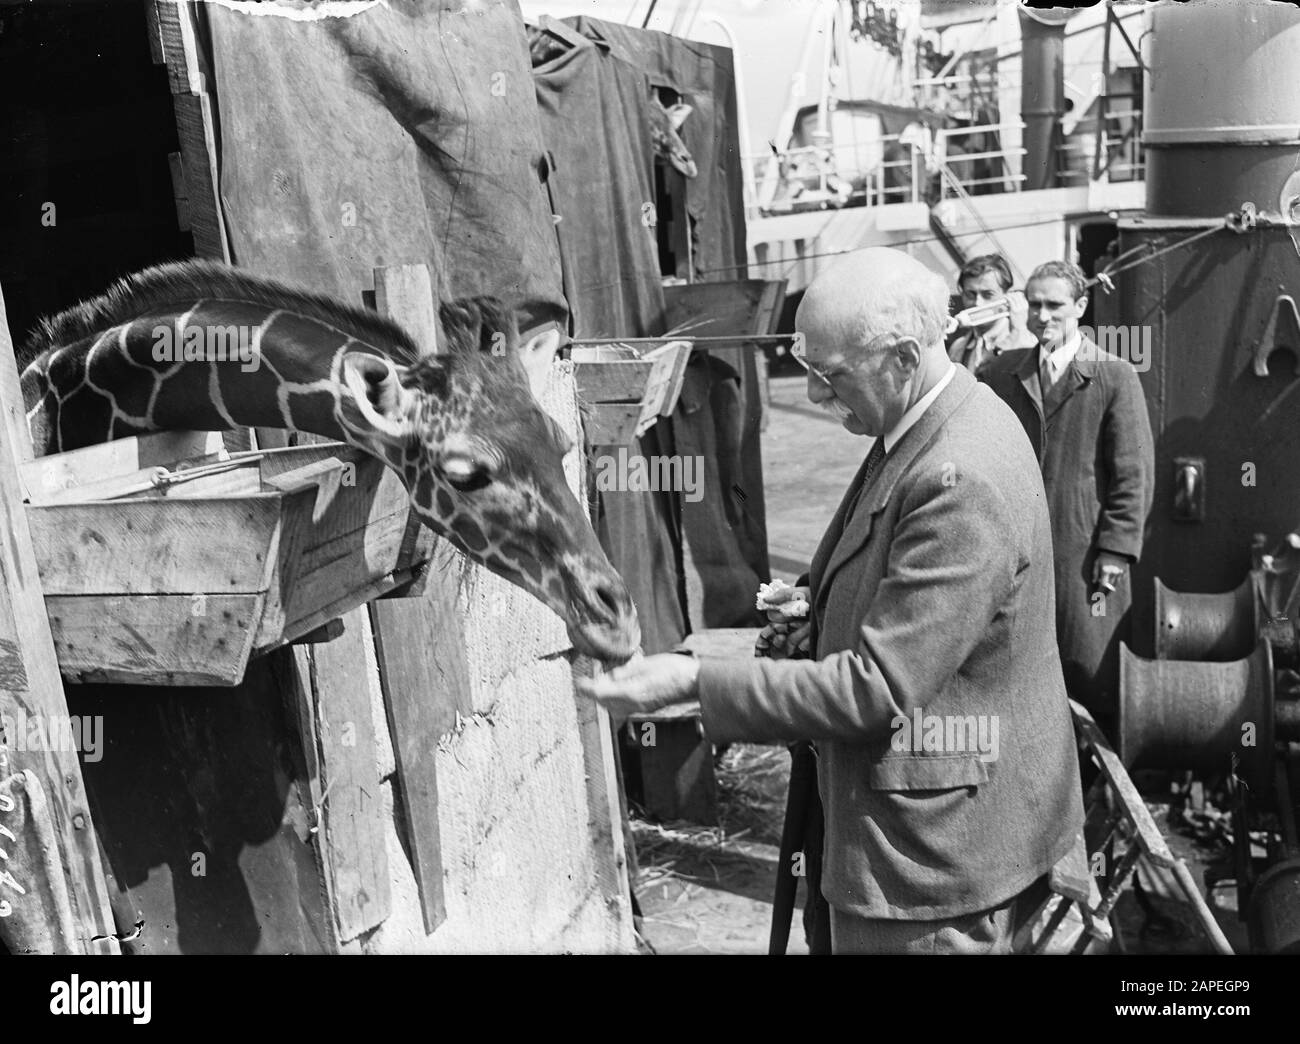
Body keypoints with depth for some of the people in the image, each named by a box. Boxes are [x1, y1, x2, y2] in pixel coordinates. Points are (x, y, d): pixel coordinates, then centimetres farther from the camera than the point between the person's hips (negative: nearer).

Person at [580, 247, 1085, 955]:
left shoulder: (963, 482, -27)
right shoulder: (924, 428, 4)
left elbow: (881, 689, -27)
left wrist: (695, 683, -26)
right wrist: (820, 604, 3)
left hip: (936, 844, -9)